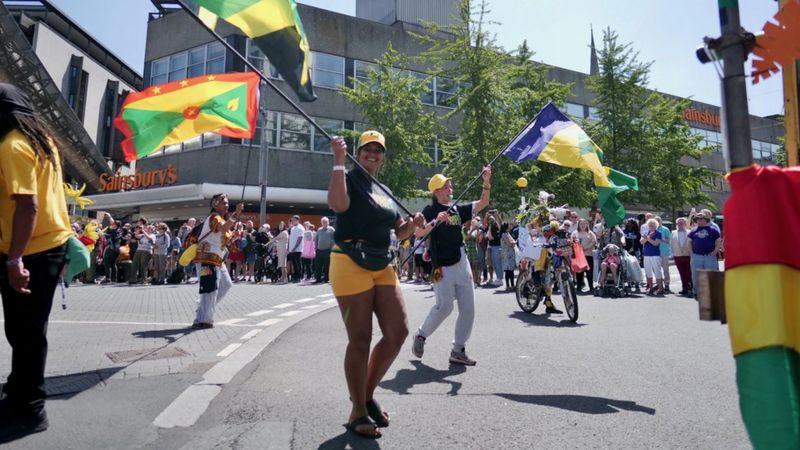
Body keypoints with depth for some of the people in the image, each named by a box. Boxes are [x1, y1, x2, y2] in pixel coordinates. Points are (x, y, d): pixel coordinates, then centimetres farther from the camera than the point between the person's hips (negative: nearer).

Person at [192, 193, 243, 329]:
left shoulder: (223, 219, 18)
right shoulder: (214, 217, -14)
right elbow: (224, 228, -37)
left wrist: (235, 236, 6)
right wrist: (237, 213, -40)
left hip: (216, 259, 10)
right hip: (207, 258, -10)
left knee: (226, 284, 18)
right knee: (210, 289, -11)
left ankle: (206, 310, 27)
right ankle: (201, 320, -5)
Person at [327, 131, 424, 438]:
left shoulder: (385, 191, 20)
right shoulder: (349, 179, -2)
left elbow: (397, 231, 22)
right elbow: (338, 204, -25)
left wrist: (413, 224, 1)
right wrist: (338, 160, -23)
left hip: (382, 265, 7)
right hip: (350, 264, -7)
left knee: (398, 332, 4)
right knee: (360, 339, -2)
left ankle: (368, 394, 23)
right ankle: (358, 412, 15)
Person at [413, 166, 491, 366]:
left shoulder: (457, 209, 15)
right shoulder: (430, 210, -3)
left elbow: (483, 203, 12)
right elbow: (418, 233, -17)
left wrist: (486, 182, 0)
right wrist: (436, 221, -30)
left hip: (462, 264, 7)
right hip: (442, 266, -7)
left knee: (468, 308, 2)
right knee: (444, 306, -13)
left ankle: (458, 350, 12)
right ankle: (421, 335, 14)